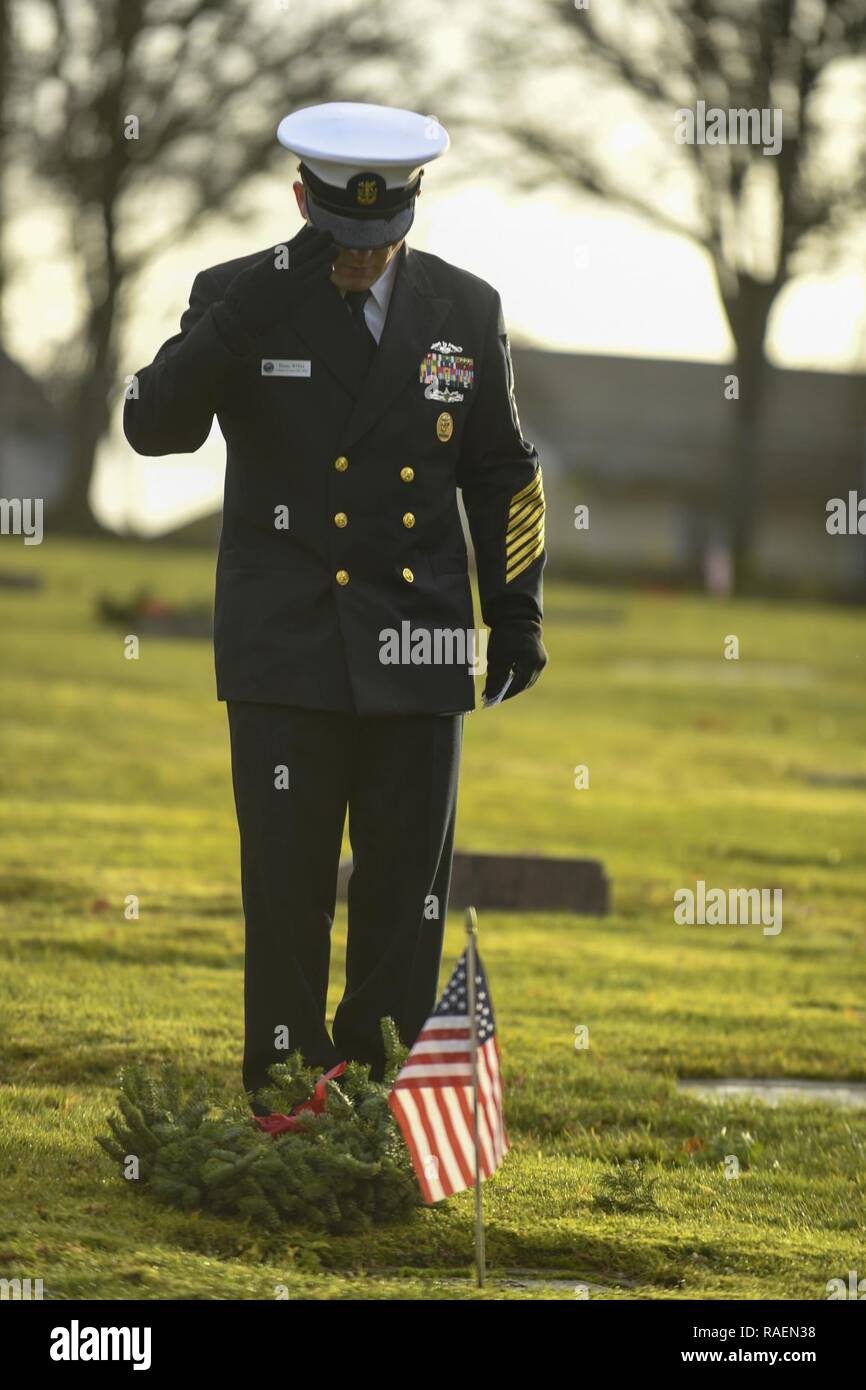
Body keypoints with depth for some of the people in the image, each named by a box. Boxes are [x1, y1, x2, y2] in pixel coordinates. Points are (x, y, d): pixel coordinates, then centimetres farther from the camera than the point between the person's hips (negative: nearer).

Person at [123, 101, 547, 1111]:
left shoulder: (464, 309, 4)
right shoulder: (237, 299, -3)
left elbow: (500, 471, 12)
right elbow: (155, 424, -17)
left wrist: (518, 613, 8)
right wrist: (249, 311, -28)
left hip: (417, 649, 2)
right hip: (288, 649, -2)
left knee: (408, 885, 5)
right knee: (287, 883, 0)